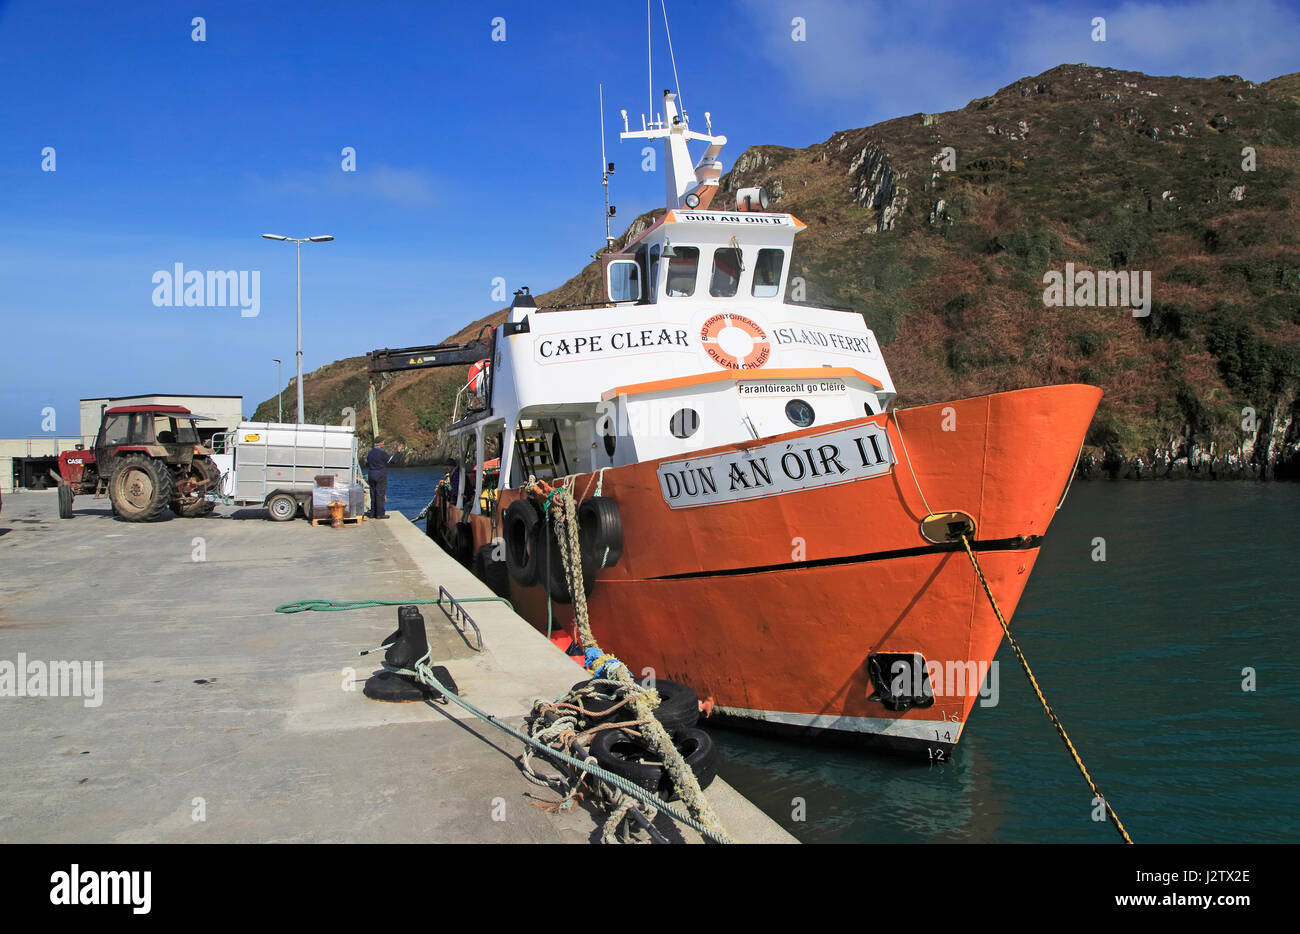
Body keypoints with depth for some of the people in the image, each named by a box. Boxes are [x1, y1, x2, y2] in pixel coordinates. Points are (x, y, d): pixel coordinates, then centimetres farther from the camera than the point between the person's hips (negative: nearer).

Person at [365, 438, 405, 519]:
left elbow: (366, 464, 15)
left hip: (371, 476, 7)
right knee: (380, 495, -3)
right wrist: (398, 452, -3)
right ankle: (380, 514, -3)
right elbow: (392, 459, -12)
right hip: (380, 476, -7)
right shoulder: (381, 452, -15)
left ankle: (373, 513, 14)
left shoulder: (370, 452, 9)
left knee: (373, 495, 11)